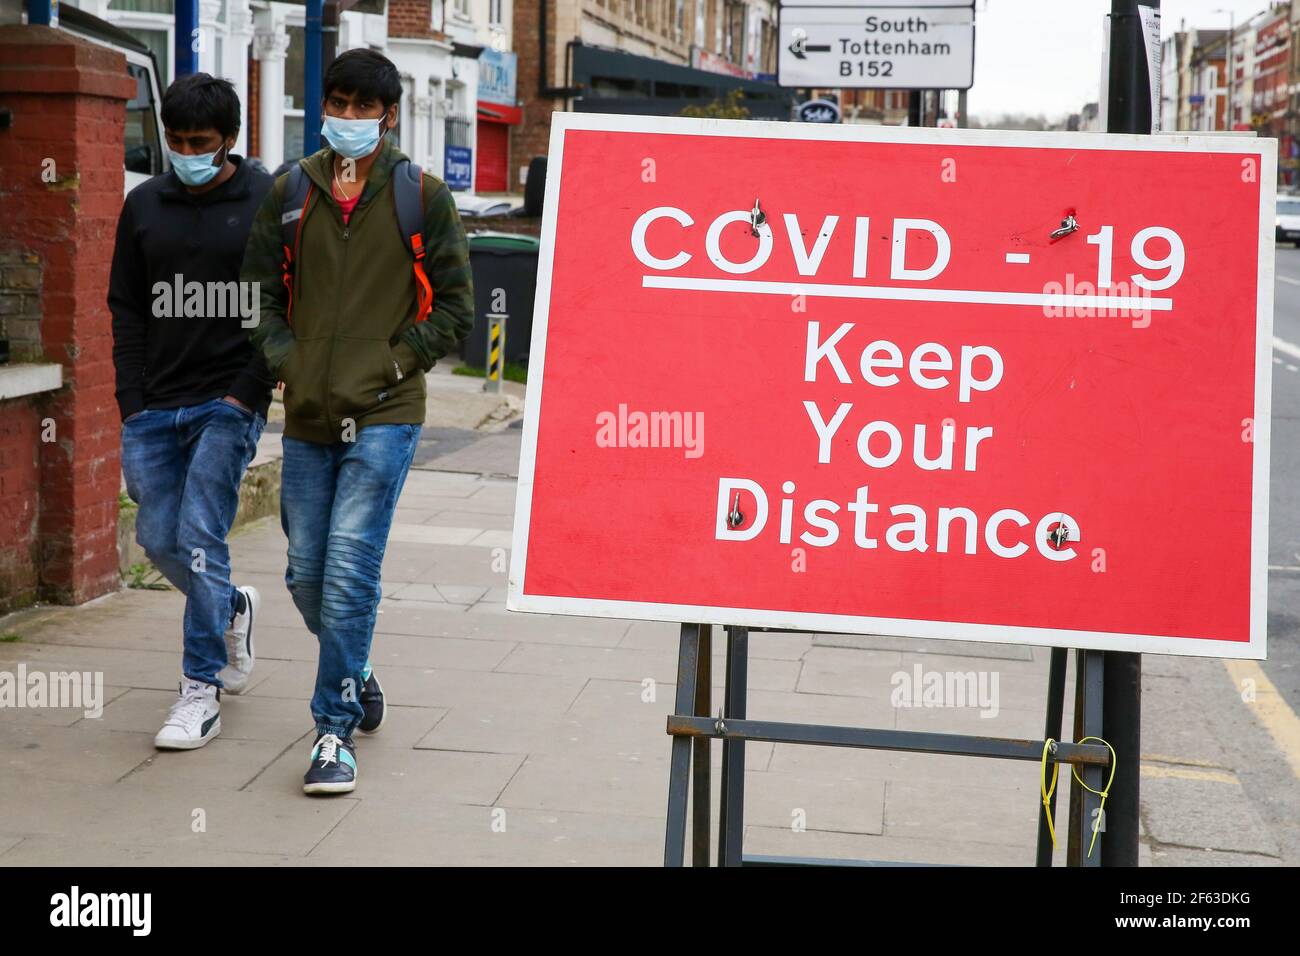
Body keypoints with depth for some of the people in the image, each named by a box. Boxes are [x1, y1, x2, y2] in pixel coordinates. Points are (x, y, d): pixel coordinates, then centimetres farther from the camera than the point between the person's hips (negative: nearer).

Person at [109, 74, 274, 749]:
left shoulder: (269, 204, -2)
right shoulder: (144, 206, 10)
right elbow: (126, 311, 12)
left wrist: (248, 394, -10)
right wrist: (133, 405, 3)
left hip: (228, 405, -4)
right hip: (154, 408, 5)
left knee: (200, 538, -9)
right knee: (159, 539, 5)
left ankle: (201, 693, 0)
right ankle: (232, 609, 35)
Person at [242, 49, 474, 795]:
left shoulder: (423, 198, 0)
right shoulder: (292, 194, 8)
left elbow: (454, 311, 2)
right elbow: (259, 292, 14)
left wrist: (391, 366, -6)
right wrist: (286, 359, -1)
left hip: (384, 417, -4)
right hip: (308, 418, 4)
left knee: (350, 570, -11)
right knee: (307, 574, 11)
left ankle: (335, 731, -3)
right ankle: (356, 673, 38)